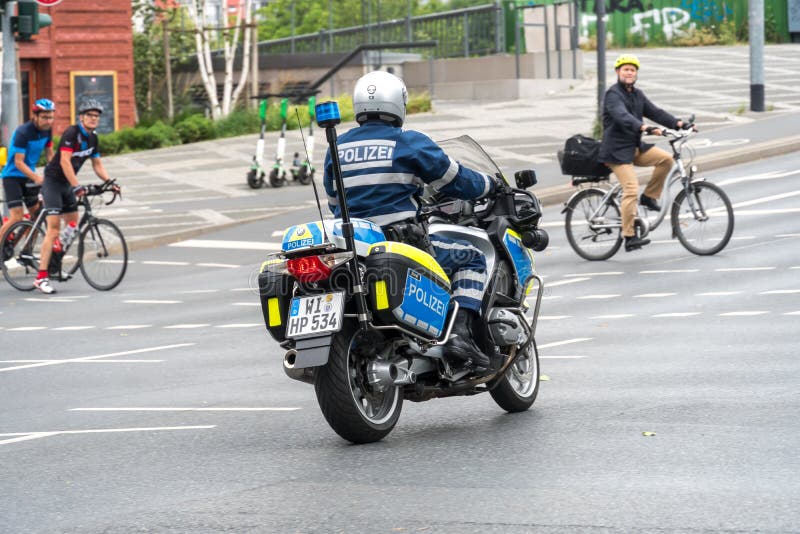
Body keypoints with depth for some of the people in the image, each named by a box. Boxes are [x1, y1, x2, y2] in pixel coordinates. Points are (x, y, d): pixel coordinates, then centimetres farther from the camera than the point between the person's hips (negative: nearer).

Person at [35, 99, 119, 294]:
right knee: (54, 228, -16)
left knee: (73, 225, 9)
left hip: (67, 183, 9)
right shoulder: (71, 133, -19)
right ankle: (41, 277, -19)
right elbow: (65, 161, -27)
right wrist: (77, 186, -35)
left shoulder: (92, 137, 7)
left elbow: (97, 164, 14)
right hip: (53, 181, -9)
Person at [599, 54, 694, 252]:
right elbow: (622, 116, -30)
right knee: (631, 190, -18)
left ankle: (649, 196, 5)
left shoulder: (637, 94, 15)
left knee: (665, 158, -11)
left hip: (636, 148, 8)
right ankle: (629, 237, -14)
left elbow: (654, 112, 8)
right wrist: (644, 128, -46)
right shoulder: (613, 94, -12)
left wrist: (677, 123, -8)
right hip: (618, 150, -8)